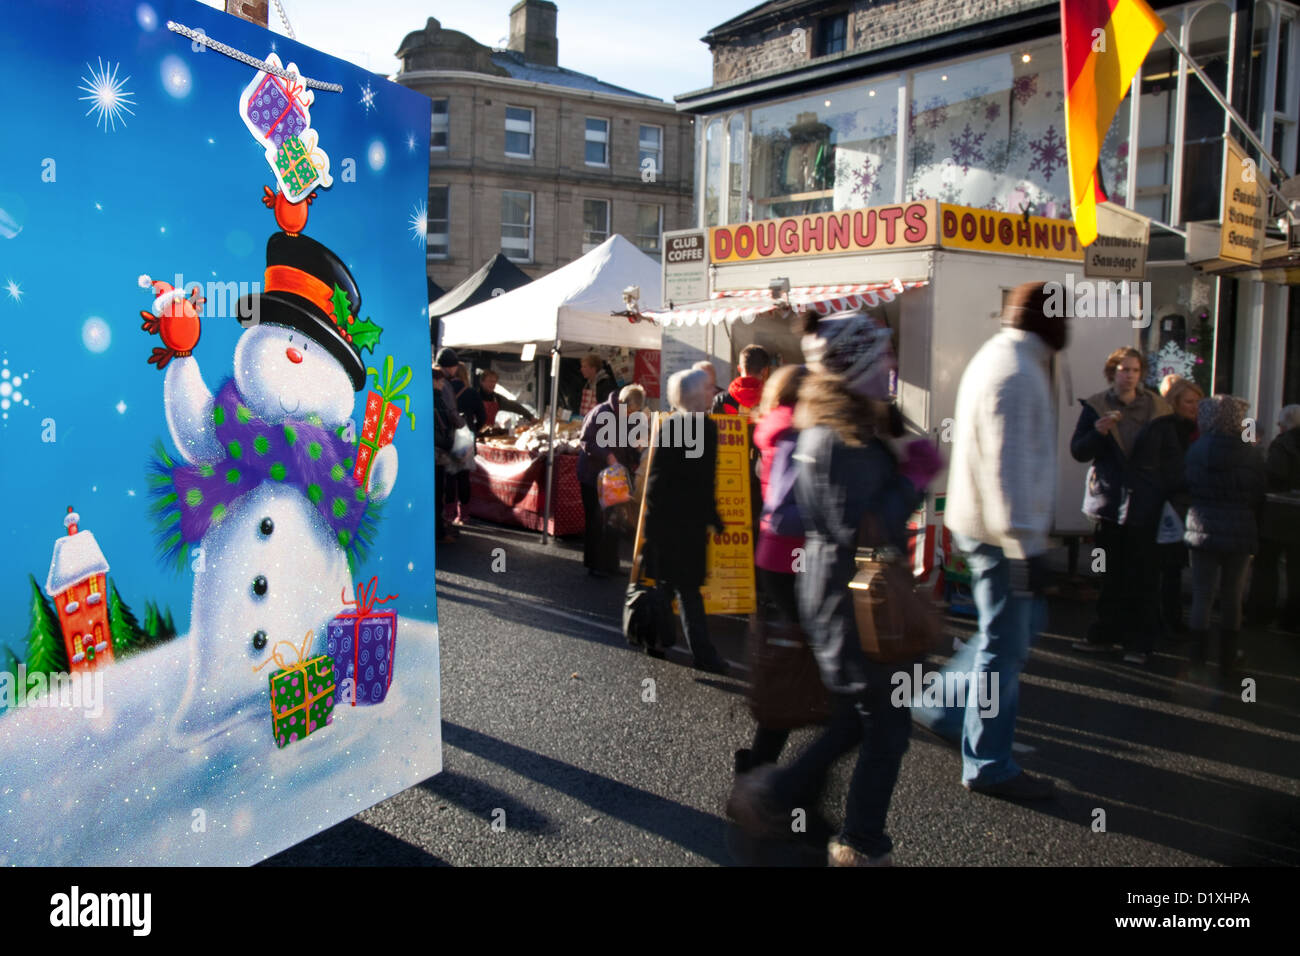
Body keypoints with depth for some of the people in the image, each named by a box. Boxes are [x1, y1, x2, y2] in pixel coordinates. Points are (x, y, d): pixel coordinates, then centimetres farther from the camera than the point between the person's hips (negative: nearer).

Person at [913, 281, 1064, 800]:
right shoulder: (1016, 373, -19)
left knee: (1024, 620, 21)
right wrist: (1024, 546, -23)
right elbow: (1008, 466, -25)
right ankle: (988, 766, 13)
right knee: (1004, 646, 0)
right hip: (1000, 531, -10)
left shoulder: (997, 357, 14)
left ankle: (945, 708, 28)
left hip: (979, 522, 10)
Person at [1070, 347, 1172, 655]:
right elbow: (1078, 451, -2)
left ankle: (1138, 638, 8)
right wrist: (1098, 432, -20)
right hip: (1110, 500, 0)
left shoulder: (1157, 407, 5)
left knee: (1142, 575, 0)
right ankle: (1105, 635, 16)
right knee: (1111, 575, 8)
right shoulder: (1096, 407, 3)